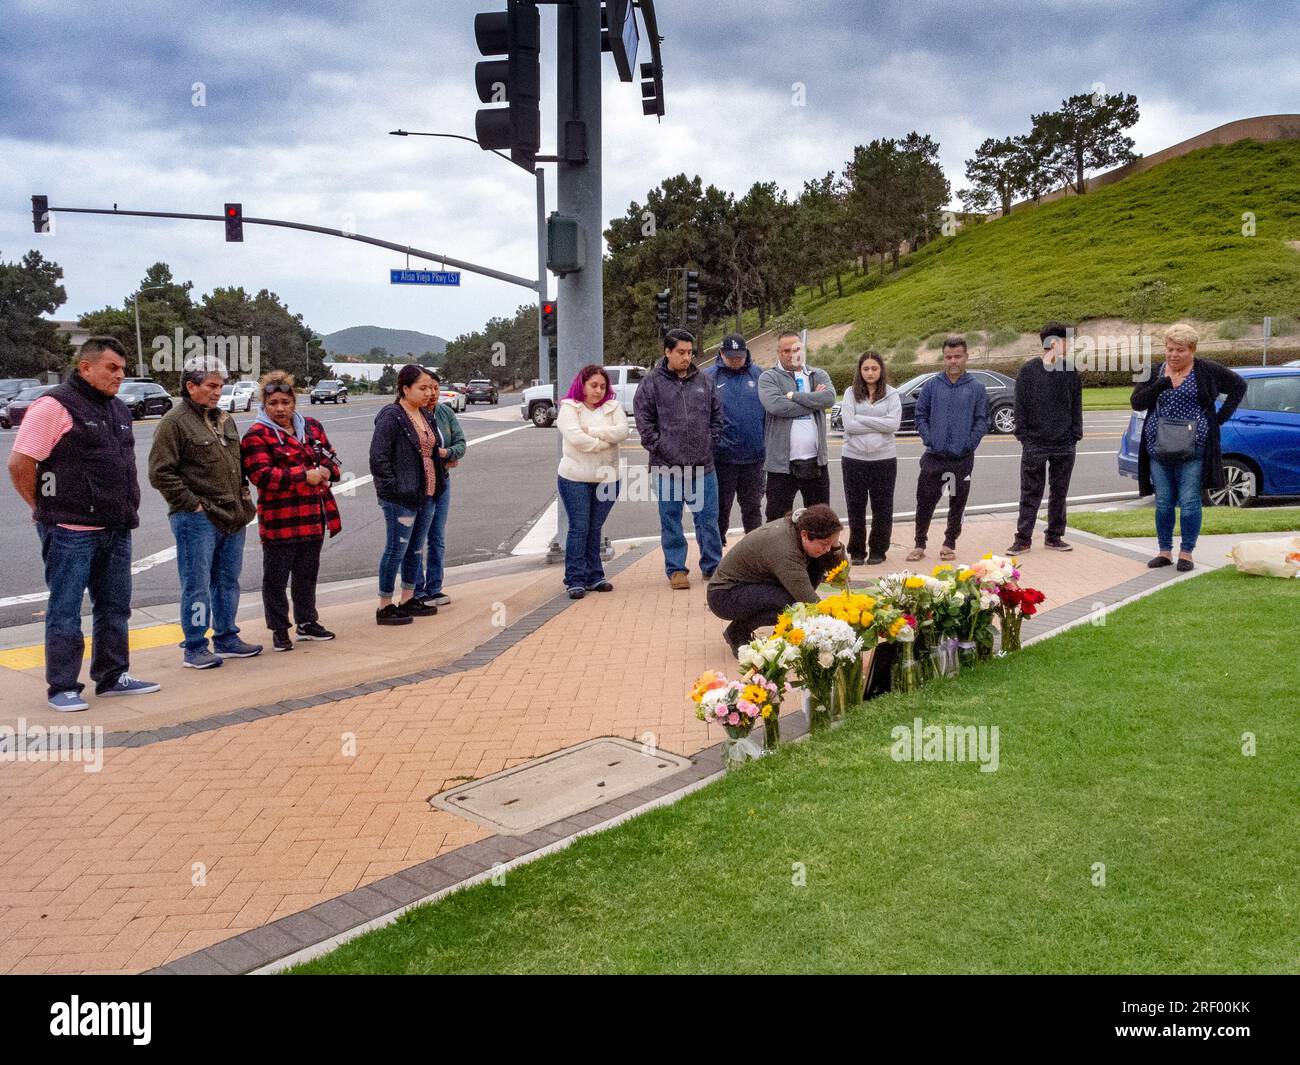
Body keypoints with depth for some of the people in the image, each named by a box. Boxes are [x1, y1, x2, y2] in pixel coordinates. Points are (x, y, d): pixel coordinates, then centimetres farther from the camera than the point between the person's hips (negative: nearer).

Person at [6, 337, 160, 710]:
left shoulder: (118, 410, 14)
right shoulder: (54, 406, -12)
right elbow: (20, 464, -14)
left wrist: (127, 507, 14)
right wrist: (45, 509, -7)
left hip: (115, 529, 8)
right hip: (71, 531, -8)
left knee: (114, 607, 14)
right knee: (65, 611, 2)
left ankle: (113, 676, 26)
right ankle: (62, 687, 11)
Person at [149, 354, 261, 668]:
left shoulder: (224, 420, 16)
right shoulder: (174, 422, -9)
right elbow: (160, 472, -14)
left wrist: (243, 494, 13)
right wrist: (192, 504, -15)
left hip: (232, 518, 8)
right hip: (197, 521, -8)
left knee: (228, 582, 14)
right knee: (197, 586, -1)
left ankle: (227, 639, 26)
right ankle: (194, 648, 7)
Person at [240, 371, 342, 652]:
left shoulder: (312, 427, 12)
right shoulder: (257, 436, -8)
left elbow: (330, 459, 19)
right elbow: (261, 475, -18)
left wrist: (327, 470, -6)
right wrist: (304, 475, -21)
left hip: (313, 517, 6)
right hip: (279, 520, -6)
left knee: (307, 574, 18)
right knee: (276, 577, 3)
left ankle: (307, 622, 31)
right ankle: (279, 629, 15)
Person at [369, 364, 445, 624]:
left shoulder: (423, 415, 13)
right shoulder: (391, 417, -13)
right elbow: (378, 458, -17)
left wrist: (440, 478, 14)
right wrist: (394, 487, -18)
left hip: (426, 495, 9)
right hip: (401, 499, -9)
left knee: (416, 549, 16)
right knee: (396, 550, -2)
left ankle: (408, 600, 28)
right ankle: (385, 606, 7)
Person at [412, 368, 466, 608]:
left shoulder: (446, 412, 7)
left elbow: (461, 442, 5)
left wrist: (446, 452, -16)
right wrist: (443, 459, -16)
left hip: (442, 482, 7)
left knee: (438, 539, 13)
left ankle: (434, 589, 23)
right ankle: (417, 592, 6)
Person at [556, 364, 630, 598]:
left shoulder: (613, 407, 7)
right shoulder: (569, 408, -3)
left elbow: (622, 431, -11)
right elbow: (575, 437, -19)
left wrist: (591, 431, -15)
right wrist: (606, 441, -13)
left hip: (607, 478, 3)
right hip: (575, 479, -3)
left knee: (595, 529, 12)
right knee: (579, 528, -2)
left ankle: (594, 576, 19)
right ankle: (575, 580, 2)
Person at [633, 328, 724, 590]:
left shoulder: (703, 380, 9)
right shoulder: (652, 382, -1)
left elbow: (717, 414, 15)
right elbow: (643, 420, -2)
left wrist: (710, 442, 6)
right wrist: (658, 446, -9)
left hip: (703, 464, 3)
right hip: (667, 465, -2)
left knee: (708, 518, 8)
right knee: (671, 520, 6)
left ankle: (712, 566, 20)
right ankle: (675, 569, 16)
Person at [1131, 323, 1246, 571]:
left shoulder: (1207, 371, 2)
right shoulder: (1155, 373, 8)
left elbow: (1239, 385, 11)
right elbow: (1136, 402, -1)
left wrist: (1221, 417, 2)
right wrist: (1162, 384, -16)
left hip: (1192, 450, -3)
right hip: (1159, 449, 3)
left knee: (1189, 503, -2)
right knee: (1163, 503, 7)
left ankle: (1186, 553, 9)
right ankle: (1165, 552, 17)